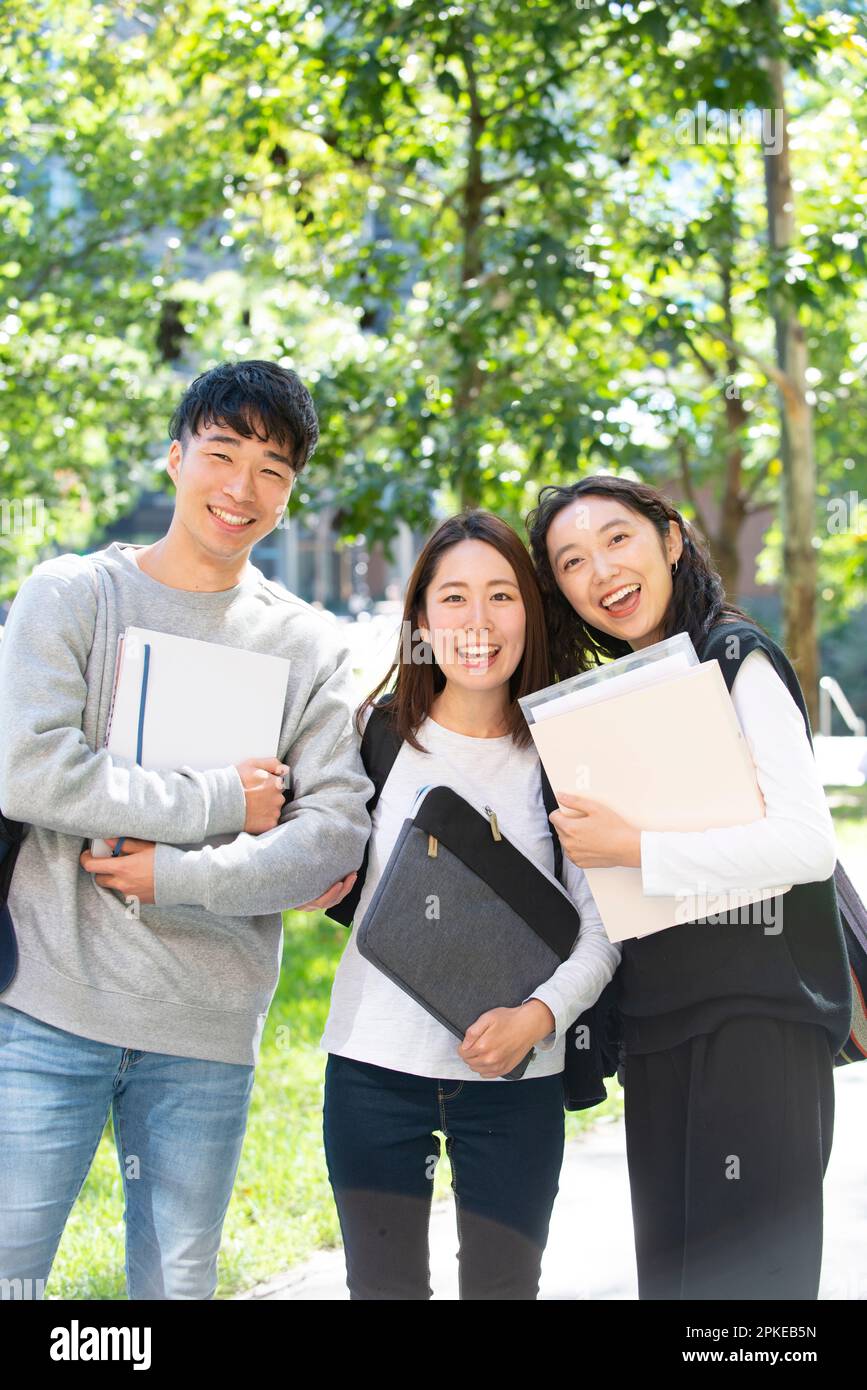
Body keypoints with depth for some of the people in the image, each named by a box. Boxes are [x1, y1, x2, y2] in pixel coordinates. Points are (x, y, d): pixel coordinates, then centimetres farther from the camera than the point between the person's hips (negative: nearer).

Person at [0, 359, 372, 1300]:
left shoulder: (309, 647, 8)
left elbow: (336, 831, -3)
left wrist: (181, 880, -15)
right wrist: (219, 805, -11)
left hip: (208, 1027, 2)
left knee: (177, 1279, 10)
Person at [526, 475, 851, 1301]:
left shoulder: (736, 660, -8)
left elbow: (808, 845, -20)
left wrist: (632, 849, -19)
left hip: (755, 1014, -8)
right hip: (659, 1023, 8)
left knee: (741, 1270, -6)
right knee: (669, 1267, 11)